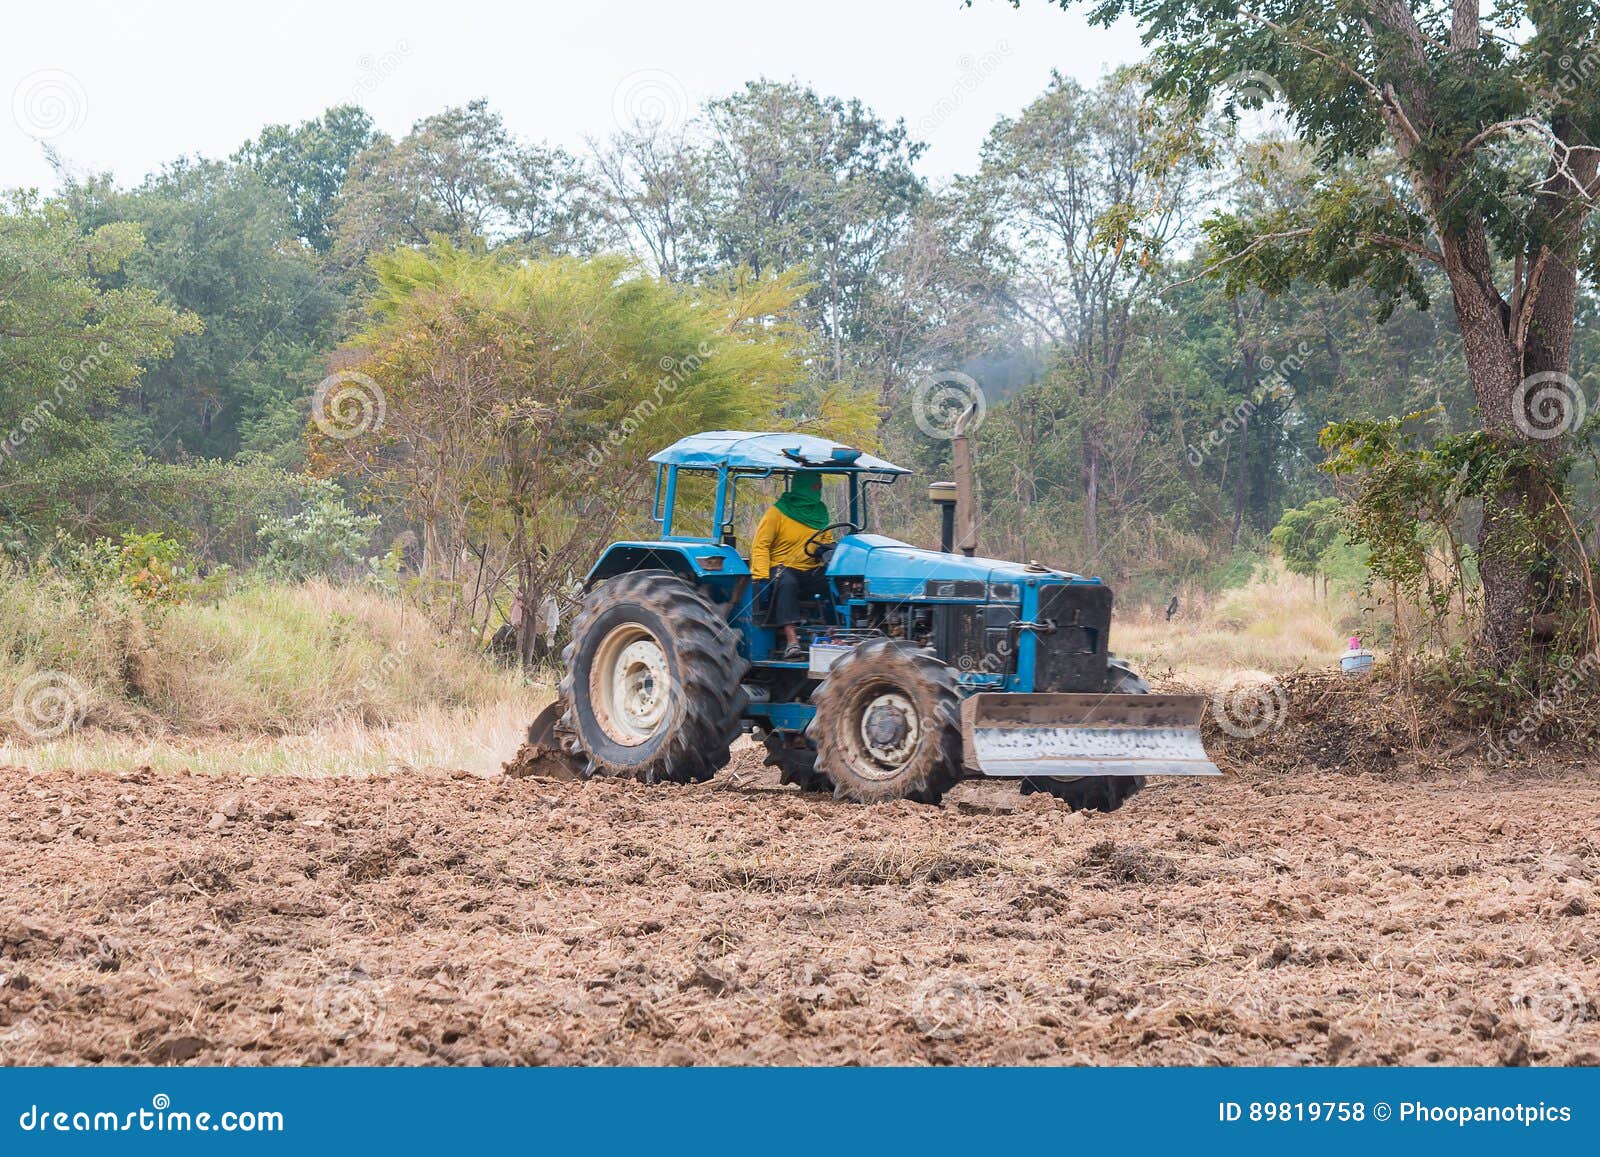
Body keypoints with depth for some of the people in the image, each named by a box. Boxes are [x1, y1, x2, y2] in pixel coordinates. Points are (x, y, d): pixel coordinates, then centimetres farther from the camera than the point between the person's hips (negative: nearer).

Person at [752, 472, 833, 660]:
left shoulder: (820, 511, 15)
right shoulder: (777, 512, -2)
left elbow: (827, 540, 26)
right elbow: (760, 546, -5)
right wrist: (761, 576, -19)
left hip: (812, 570, 5)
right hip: (783, 567, -5)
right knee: (786, 583, -40)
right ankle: (791, 639, -49)